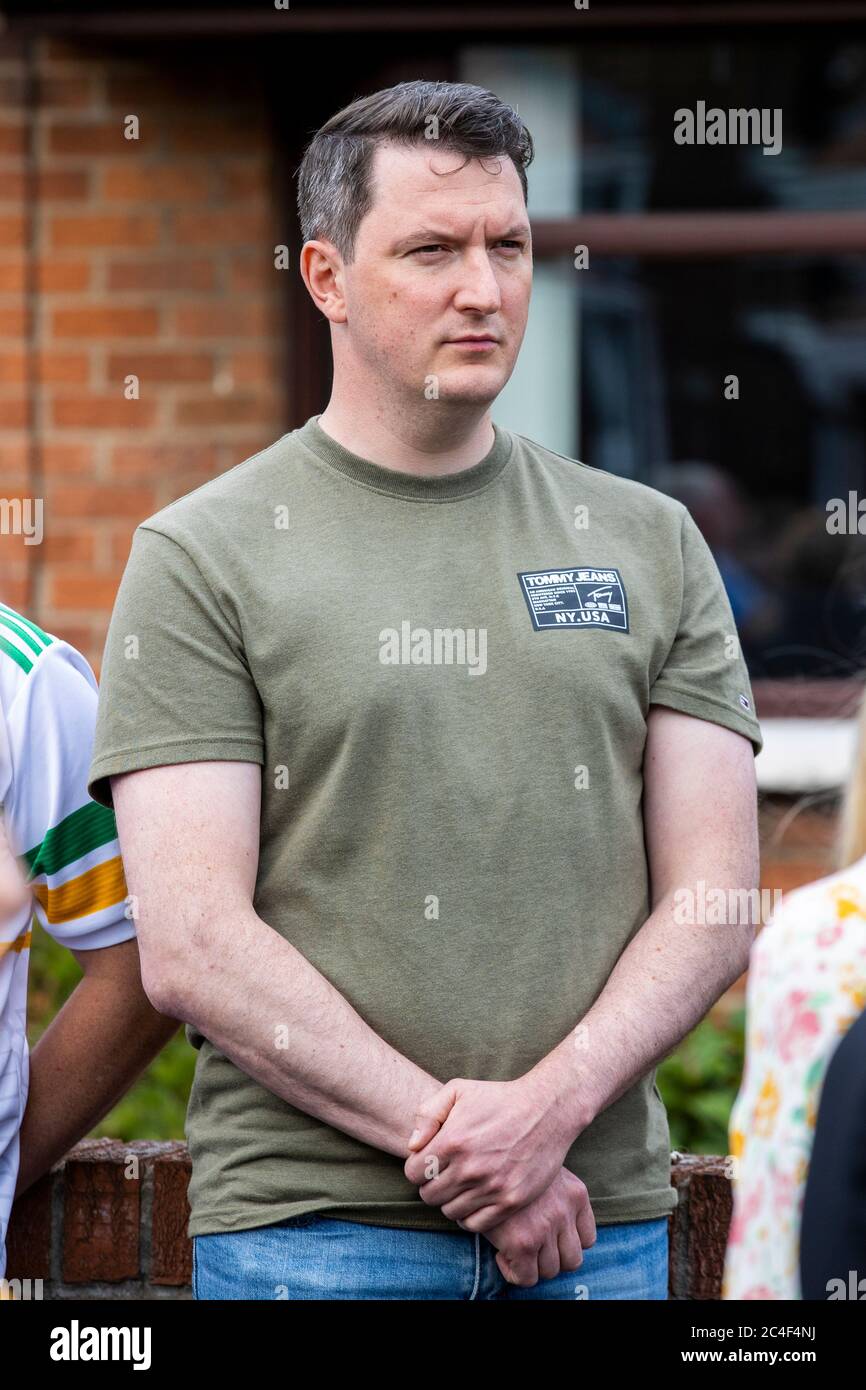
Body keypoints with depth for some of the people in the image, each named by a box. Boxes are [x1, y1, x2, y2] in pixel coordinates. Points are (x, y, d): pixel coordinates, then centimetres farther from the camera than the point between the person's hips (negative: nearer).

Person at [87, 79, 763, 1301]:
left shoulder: (649, 545, 10)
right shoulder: (202, 558, 0)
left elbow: (712, 901, 5)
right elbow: (191, 950, -8)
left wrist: (553, 1104, -12)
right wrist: (449, 1144, -13)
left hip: (603, 1220, 3)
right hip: (311, 1230, -3)